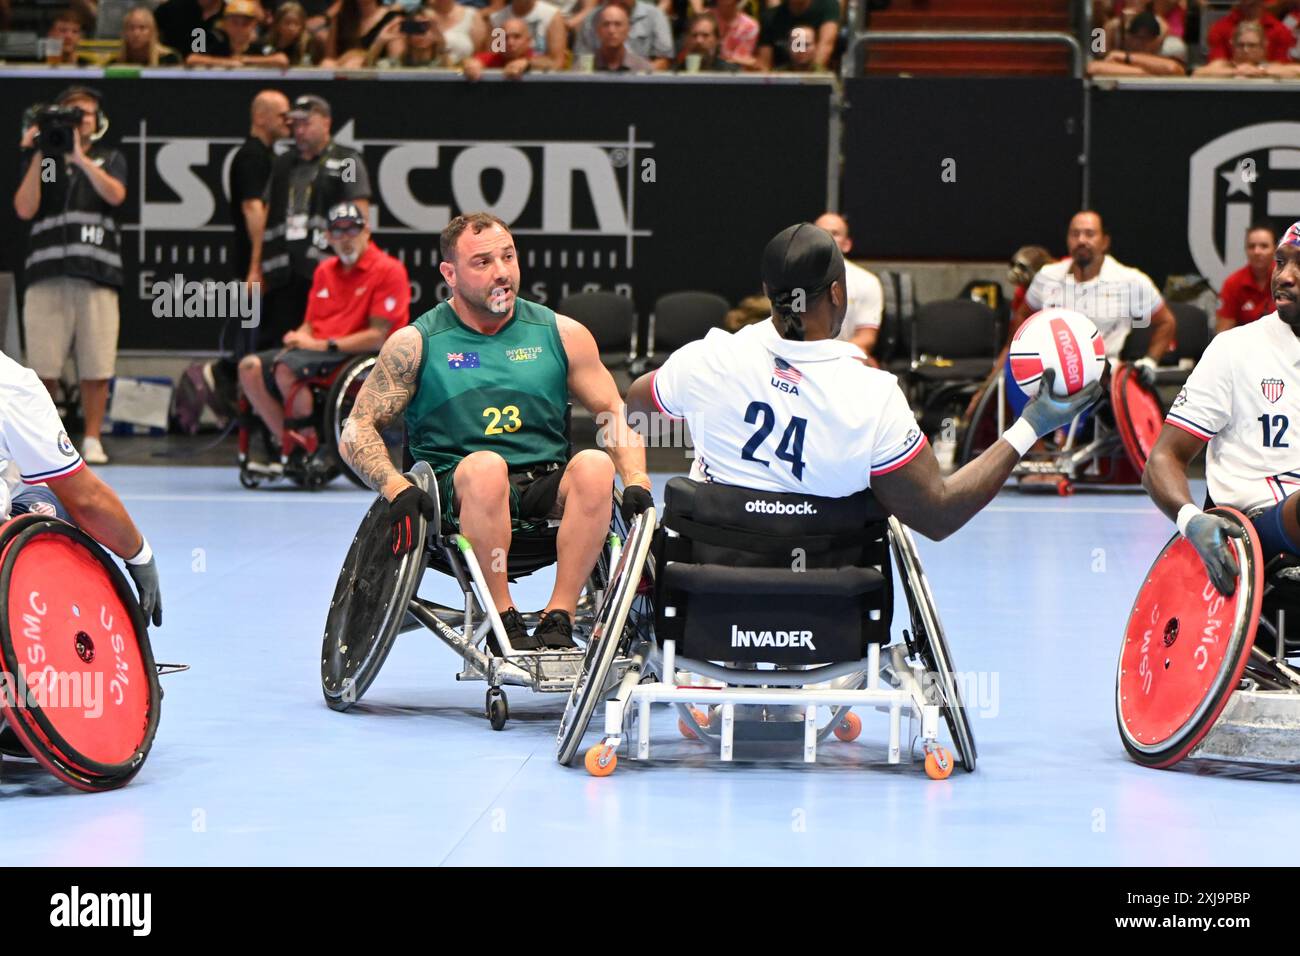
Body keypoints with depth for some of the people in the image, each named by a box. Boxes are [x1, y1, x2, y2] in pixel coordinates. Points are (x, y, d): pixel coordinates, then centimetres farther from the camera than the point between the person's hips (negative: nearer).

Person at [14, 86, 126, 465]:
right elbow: (24, 209, 1)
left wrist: (79, 156, -11)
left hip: (97, 276, 0)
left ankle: (92, 441, 7)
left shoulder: (110, 160, 15)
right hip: (47, 276, 0)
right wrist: (37, 157, -2)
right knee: (43, 367, -2)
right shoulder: (41, 162, 15)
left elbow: (115, 194, -5)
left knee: (95, 369, -3)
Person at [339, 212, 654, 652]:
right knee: (485, 466, -37)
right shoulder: (416, 343, 6)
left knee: (595, 465, -31)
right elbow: (356, 432, 2)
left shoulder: (561, 334, 12)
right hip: (458, 497, -2)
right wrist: (398, 489, -17)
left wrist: (636, 481, -7)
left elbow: (614, 417, 13)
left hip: (547, 493, 2)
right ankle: (504, 623, -27)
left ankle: (559, 620, -27)